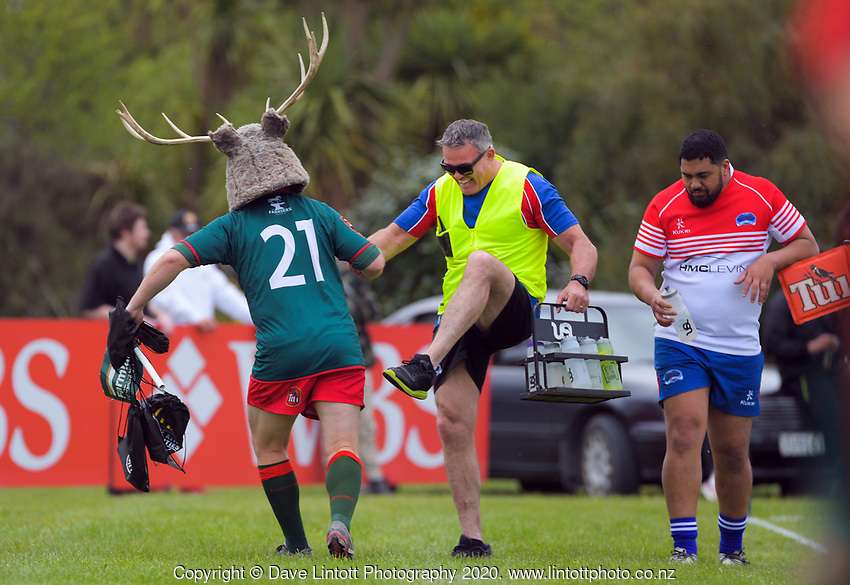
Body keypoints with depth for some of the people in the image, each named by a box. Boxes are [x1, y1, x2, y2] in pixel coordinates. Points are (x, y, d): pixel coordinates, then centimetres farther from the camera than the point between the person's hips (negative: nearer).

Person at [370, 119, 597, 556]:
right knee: (452, 423, -10)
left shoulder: (527, 187, -1)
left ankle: (424, 366, -48)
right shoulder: (440, 193, 13)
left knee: (481, 263, -37)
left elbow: (581, 245, -2)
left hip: (515, 311, -5)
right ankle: (472, 538, -2)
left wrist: (578, 282, -23)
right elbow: (392, 238, 20)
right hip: (458, 321, 5)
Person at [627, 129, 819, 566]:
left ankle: (732, 545, 25)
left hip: (739, 348, 1)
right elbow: (639, 268, 2)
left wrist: (770, 260, -12)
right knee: (684, 436, -17)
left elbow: (807, 246, 7)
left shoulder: (762, 196, 0)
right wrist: (651, 295, -21)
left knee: (733, 452, 7)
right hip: (679, 343, -1)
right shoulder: (663, 206, -1)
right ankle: (683, 547, -18)